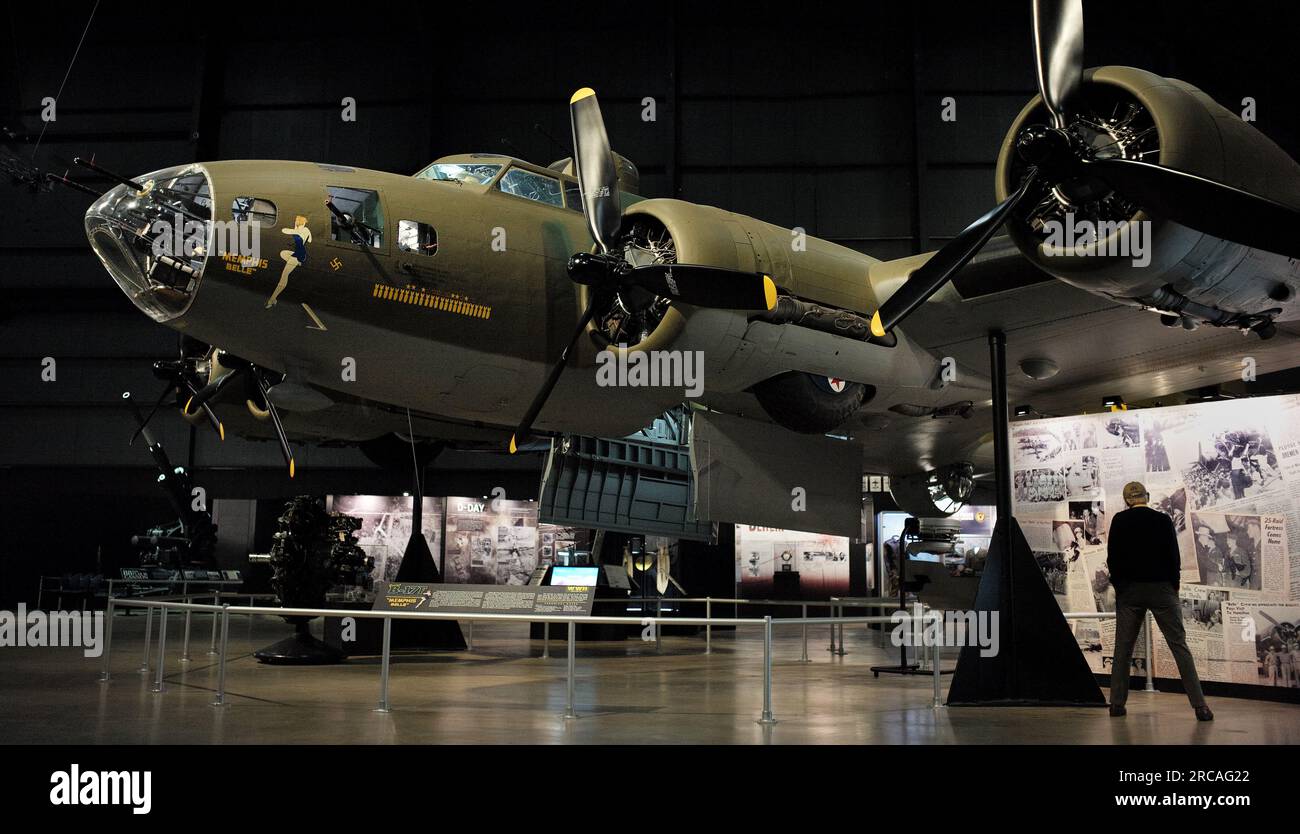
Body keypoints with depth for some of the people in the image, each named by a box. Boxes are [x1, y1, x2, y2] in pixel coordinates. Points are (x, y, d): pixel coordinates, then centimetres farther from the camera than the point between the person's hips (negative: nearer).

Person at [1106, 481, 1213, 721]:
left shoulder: (1119, 520, 0)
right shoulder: (1163, 520, -2)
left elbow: (1112, 558, -1)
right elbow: (1174, 558, -3)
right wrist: (1174, 588, 8)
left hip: (1129, 590, 1)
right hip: (1161, 589, -1)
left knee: (1123, 648, 7)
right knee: (1179, 646, -1)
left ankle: (1117, 703, 6)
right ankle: (1199, 706, -6)